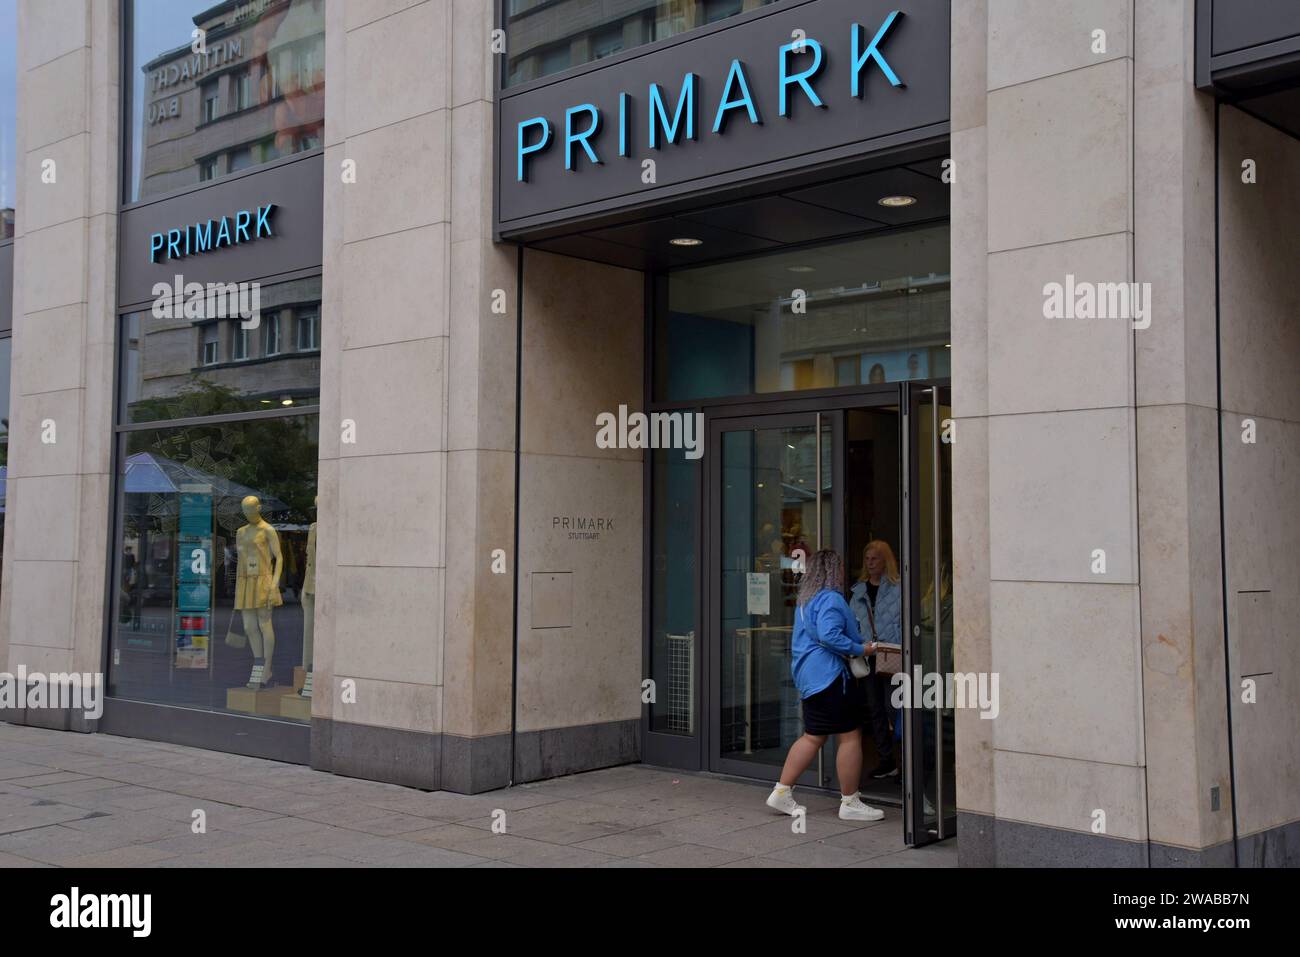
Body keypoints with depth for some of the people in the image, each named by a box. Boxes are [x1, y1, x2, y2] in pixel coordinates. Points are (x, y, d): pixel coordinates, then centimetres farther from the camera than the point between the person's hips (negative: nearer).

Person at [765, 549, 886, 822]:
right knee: (850, 736, -3)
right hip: (829, 675, -10)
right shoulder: (831, 599, -14)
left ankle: (782, 792, 15)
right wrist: (860, 650, -15)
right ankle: (850, 803, 2)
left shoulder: (805, 599, 18)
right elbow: (829, 636, -25)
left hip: (809, 676, 10)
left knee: (813, 736, 15)